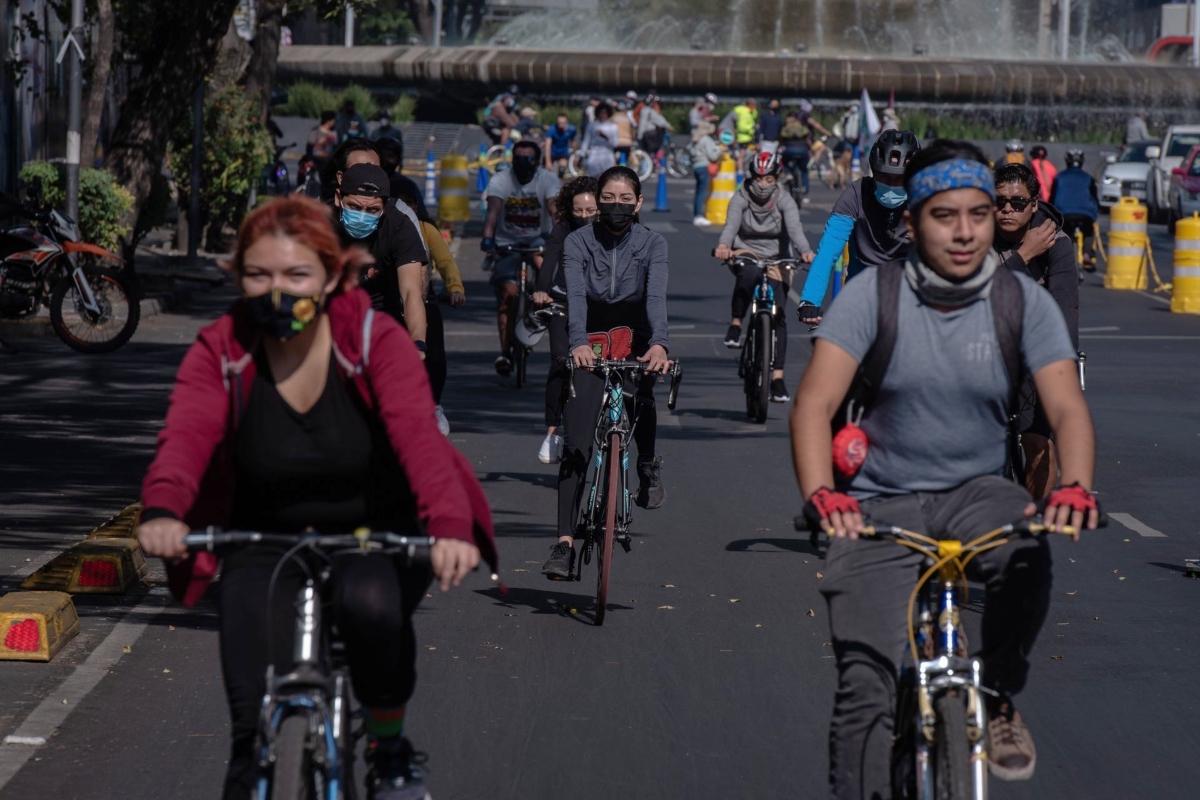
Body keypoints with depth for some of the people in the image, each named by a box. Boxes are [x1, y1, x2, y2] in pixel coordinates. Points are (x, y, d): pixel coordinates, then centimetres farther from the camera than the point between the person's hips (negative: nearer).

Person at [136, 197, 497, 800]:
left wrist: (451, 528, -53)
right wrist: (162, 512, -54)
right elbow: (186, 436, -30)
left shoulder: (377, 341, -16)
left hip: (375, 536, -1)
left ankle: (390, 747, -9)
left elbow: (418, 435, -33)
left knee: (372, 601, -36)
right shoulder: (219, 353, -10)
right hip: (265, 543, 2)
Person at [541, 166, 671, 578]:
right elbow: (575, 294, -25)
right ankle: (565, 542, -14)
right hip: (590, 344, -2)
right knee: (576, 444, -12)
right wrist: (578, 342, -44)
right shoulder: (578, 242, -9)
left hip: (635, 342, 2)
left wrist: (659, 344, -43)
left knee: (640, 395, -27)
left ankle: (647, 465, 6)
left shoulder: (652, 244, -9)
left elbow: (657, 297, -24)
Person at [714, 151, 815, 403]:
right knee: (749, 275, -38)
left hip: (775, 259, 1)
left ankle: (777, 377, -7)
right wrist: (724, 245, -51)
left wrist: (804, 251, -47)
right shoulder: (741, 198, -12)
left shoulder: (784, 200, -11)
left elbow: (794, 227, -27)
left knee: (778, 315, -9)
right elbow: (731, 223, -29)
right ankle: (735, 325, -19)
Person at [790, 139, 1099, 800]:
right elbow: (815, 403, -17)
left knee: (1027, 556, -33)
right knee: (866, 688, -15)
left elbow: (1067, 406, -11)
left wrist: (1075, 487, -32)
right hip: (881, 503, -1)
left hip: (975, 490, 1)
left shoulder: (1023, 301, -4)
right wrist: (821, 495, -35)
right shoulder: (873, 293, -9)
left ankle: (998, 697, -5)